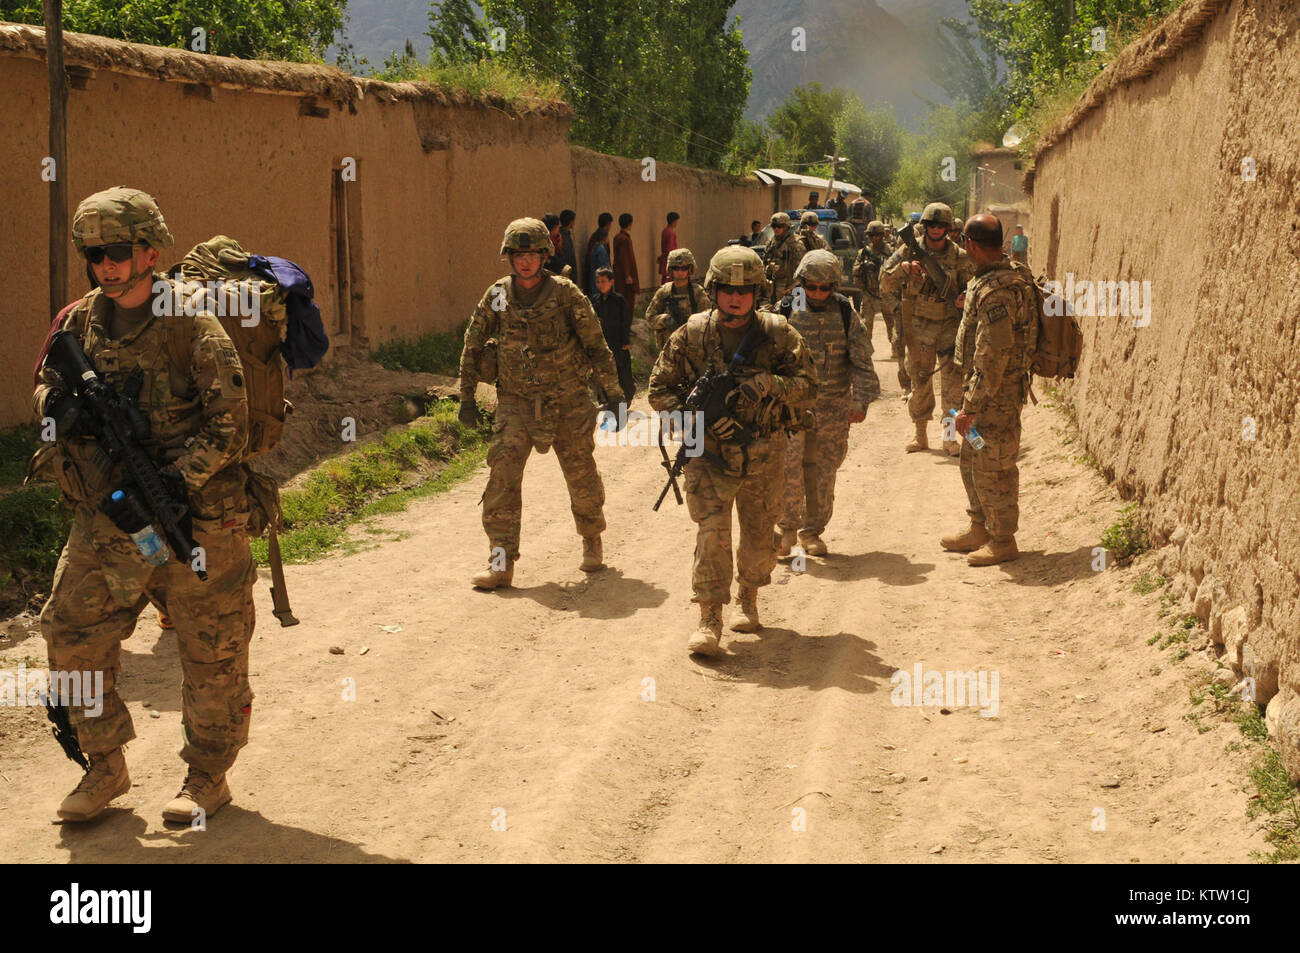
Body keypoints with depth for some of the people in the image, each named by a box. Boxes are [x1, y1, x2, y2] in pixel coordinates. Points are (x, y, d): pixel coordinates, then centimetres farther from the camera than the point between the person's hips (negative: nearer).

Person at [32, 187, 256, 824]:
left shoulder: (193, 326, -11)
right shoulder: (78, 324, 5)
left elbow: (229, 423, -14)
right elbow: (45, 386, 18)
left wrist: (174, 479, -24)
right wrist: (55, 404, -7)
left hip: (195, 522, -5)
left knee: (211, 655, 6)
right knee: (71, 639, 4)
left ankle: (208, 775, 23)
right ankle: (105, 767, 21)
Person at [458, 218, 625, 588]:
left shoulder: (565, 293, -7)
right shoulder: (497, 296, -1)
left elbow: (595, 344, -1)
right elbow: (473, 345, 10)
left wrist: (611, 393, 0)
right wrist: (467, 397, 9)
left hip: (567, 401, -1)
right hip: (516, 402, 1)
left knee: (582, 477, 7)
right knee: (502, 476, -13)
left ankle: (592, 543, 34)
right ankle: (501, 563, -10)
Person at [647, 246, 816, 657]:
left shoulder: (777, 332, -2)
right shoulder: (692, 335, -3)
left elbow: (807, 385, -3)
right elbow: (660, 390, 1)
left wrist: (771, 384, -23)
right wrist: (699, 417, -14)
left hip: (763, 455, 2)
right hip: (710, 453, -2)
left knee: (760, 537, 12)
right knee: (712, 530, -14)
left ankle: (749, 599, 37)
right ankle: (710, 620, -11)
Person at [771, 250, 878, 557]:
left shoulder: (845, 314, 2)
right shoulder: (786, 311, -1)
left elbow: (861, 362, 5)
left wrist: (860, 401, -3)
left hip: (833, 407, 1)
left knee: (822, 472, 5)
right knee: (787, 466, -12)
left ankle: (812, 531, 19)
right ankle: (787, 528, 2)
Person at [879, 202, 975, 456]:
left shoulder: (959, 257, -1)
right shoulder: (909, 251, -2)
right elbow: (885, 284, -3)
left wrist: (966, 298, -15)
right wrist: (902, 268, -21)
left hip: (949, 324, -1)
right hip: (918, 325, 1)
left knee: (953, 380, -5)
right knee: (919, 380, 8)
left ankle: (950, 436, 4)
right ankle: (920, 435, 19)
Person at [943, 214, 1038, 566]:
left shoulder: (994, 292, -26)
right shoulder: (1011, 277, 7)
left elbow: (993, 356, -27)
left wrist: (970, 406, -23)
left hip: (996, 394, -10)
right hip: (991, 391, 10)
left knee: (992, 467, 1)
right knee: (972, 461, 20)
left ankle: (1003, 541, 13)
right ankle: (979, 529, 33)